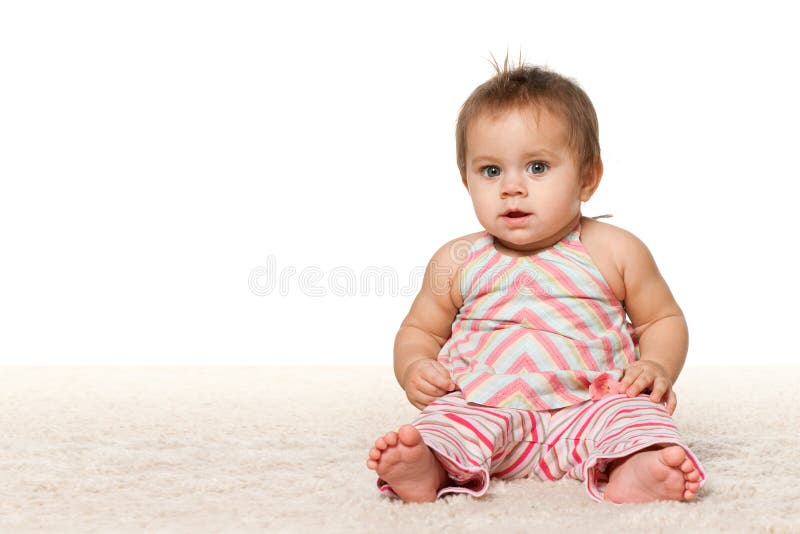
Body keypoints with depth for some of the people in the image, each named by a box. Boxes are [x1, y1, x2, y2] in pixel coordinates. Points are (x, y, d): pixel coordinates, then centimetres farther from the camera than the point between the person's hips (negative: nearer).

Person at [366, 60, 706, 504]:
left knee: (631, 415, -28)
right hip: (484, 405, 1)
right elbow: (419, 330, 18)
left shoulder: (615, 252, 5)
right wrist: (413, 367, -5)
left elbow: (664, 320, 15)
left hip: (590, 404, 0)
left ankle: (635, 470, -53)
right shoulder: (457, 262, 8)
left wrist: (656, 367, -6)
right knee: (450, 419, -28)